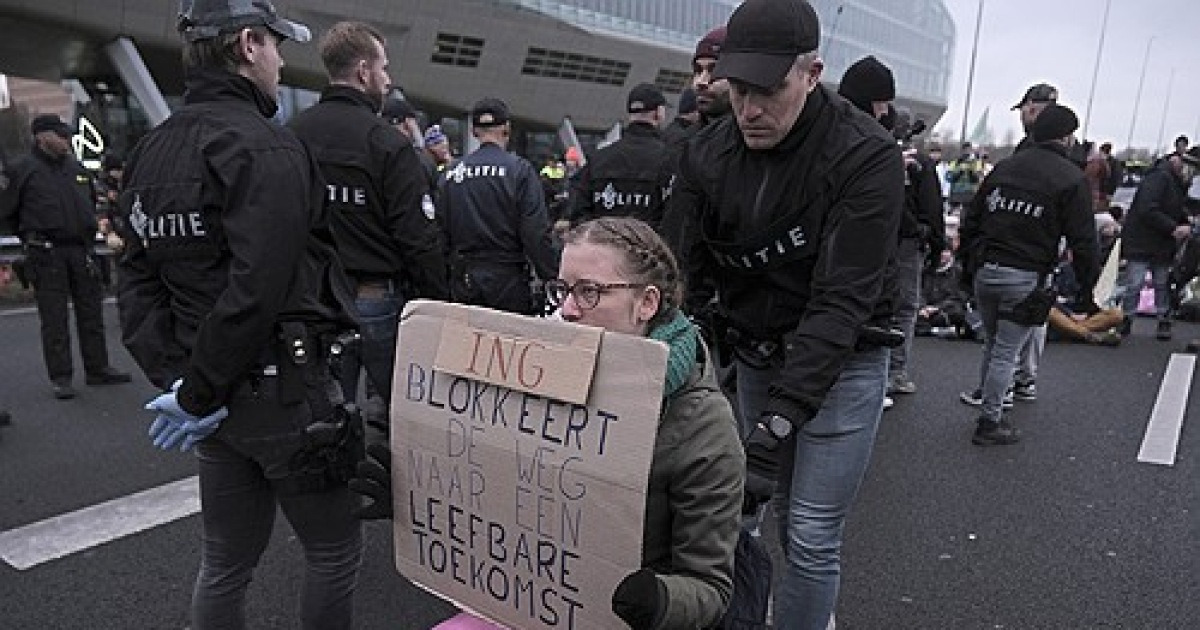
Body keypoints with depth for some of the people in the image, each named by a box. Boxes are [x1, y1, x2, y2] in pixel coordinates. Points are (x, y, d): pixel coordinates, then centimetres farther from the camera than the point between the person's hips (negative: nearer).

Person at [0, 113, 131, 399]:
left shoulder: (75, 167, 14)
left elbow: (91, 201, 27)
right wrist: (32, 234, 5)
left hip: (81, 250, 5)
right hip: (46, 255, -5)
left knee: (91, 311, 9)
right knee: (54, 317, -2)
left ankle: (97, 369, 18)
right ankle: (60, 378, 5)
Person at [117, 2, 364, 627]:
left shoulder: (149, 152, 10)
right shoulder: (265, 147, -16)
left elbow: (137, 282, 7)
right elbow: (257, 289, -24)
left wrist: (175, 377, 0)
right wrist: (196, 395, -14)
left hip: (215, 397, 8)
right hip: (283, 393, -8)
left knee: (226, 559, 20)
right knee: (336, 550, 10)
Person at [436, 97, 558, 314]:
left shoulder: (451, 174, 5)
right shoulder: (519, 169, -7)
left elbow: (440, 231, 7)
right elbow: (537, 232, -13)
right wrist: (550, 278, -6)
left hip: (462, 284, 4)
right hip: (509, 284, -4)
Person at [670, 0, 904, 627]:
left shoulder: (867, 158, -21)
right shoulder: (707, 153, -7)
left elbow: (841, 299, -26)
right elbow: (683, 276, -8)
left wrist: (783, 412, -33)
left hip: (841, 359, -4)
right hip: (752, 353, 5)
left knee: (811, 536, -3)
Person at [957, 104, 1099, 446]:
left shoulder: (1003, 167, 12)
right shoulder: (1071, 179, -5)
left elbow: (970, 221, 14)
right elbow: (1083, 242, -7)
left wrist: (969, 264, 21)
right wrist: (1088, 287, 3)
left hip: (985, 273, 5)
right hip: (1025, 280, -5)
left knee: (992, 345, 19)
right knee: (1006, 353, 3)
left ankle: (990, 410, 27)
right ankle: (990, 423, 11)